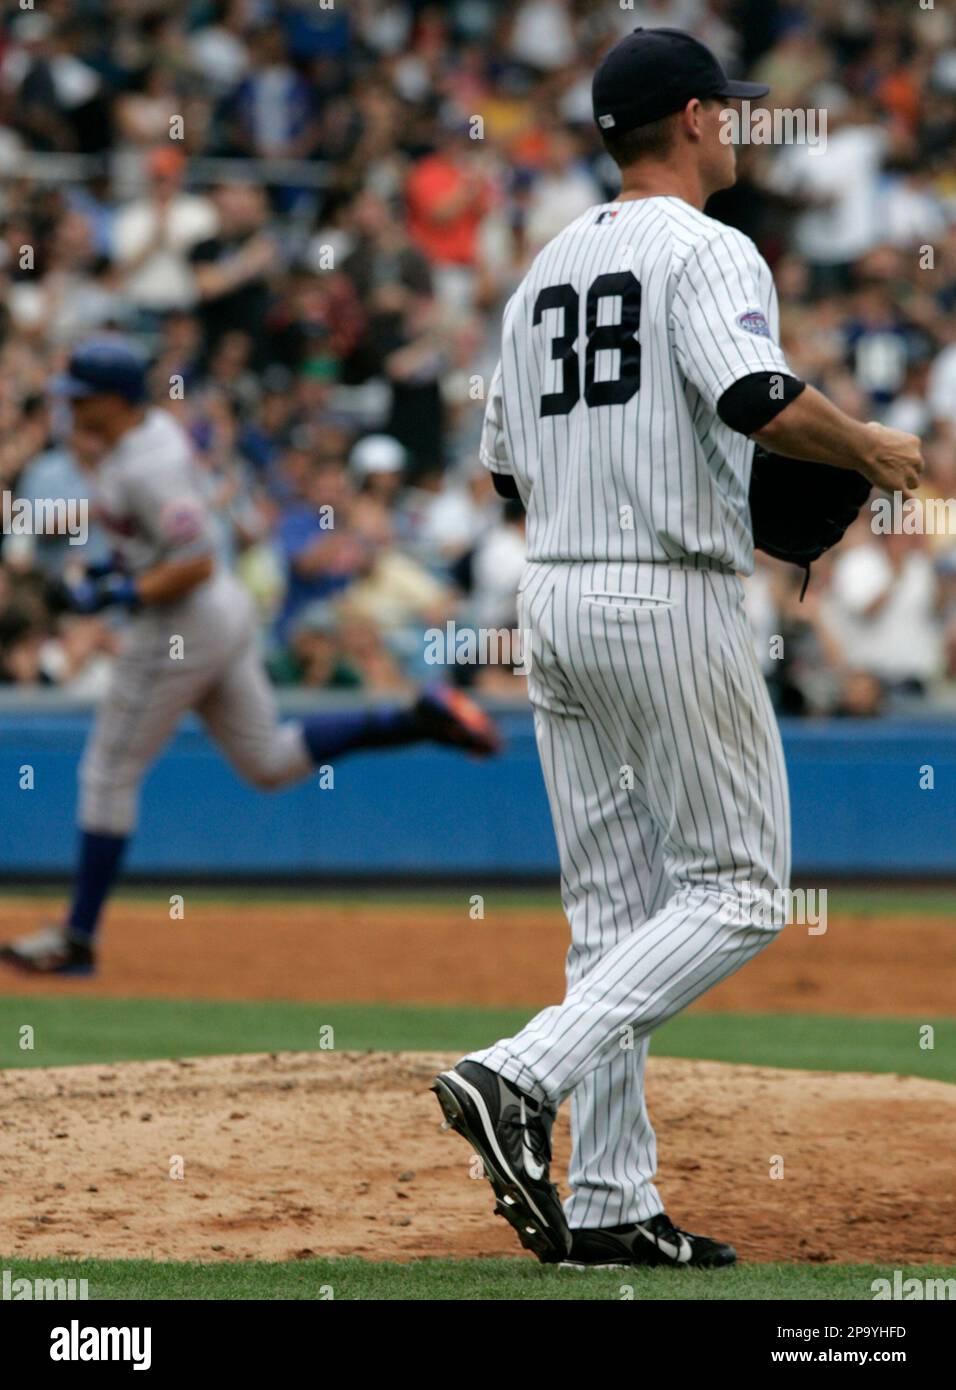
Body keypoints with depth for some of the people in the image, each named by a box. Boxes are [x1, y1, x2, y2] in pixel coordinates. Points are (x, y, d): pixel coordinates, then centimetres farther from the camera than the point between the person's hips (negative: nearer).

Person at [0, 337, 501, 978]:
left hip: (180, 630, -10)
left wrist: (116, 595, -22)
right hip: (224, 614, 10)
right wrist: (123, 563, 13)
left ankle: (78, 939, 6)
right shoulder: (158, 426, 6)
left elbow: (197, 565, -28)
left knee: (110, 775, 0)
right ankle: (420, 718, 8)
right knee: (270, 762, 16)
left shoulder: (146, 468, -24)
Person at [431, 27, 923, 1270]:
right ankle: (523, 1077, -17)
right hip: (671, 598, -8)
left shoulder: (547, 270, 16)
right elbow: (762, 399, -26)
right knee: (735, 889, -1)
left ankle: (609, 1206, 6)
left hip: (553, 597, 8)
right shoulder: (706, 251, -9)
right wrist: (872, 451, -9)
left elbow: (508, 467, 18)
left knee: (616, 909, 9)